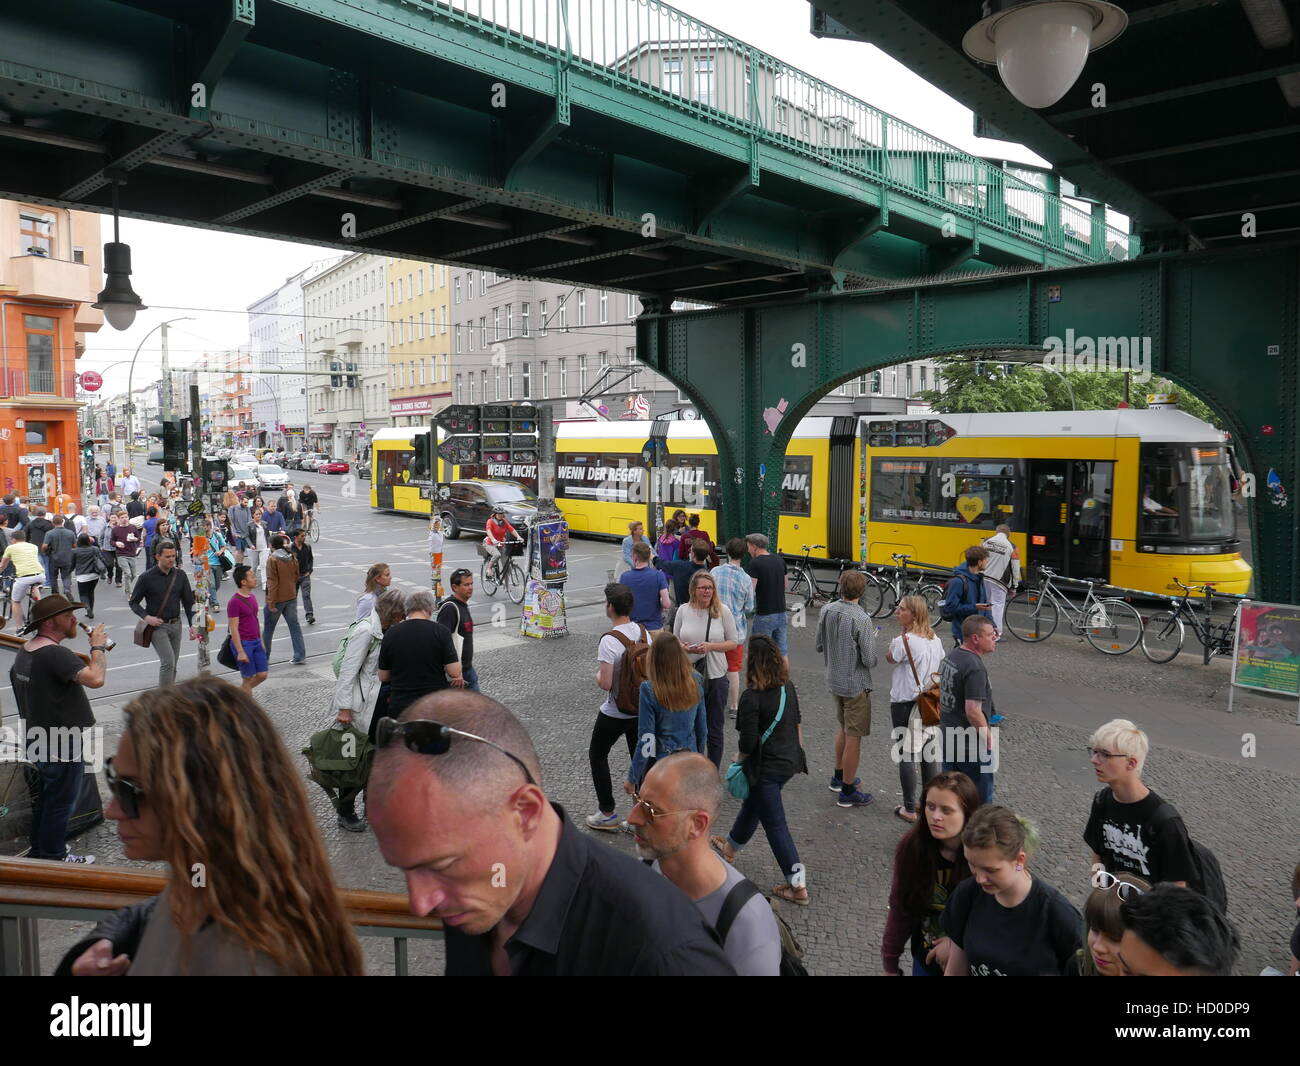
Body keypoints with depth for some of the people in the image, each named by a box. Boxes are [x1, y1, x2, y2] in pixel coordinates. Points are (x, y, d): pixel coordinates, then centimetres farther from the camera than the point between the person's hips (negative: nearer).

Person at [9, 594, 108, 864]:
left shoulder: (25, 650, 7)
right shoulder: (55, 654, -26)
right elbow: (95, 679, -39)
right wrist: (97, 646, -25)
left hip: (37, 741, 10)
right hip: (62, 748, -10)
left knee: (44, 798, 22)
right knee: (60, 803, 5)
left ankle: (38, 850, 35)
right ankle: (53, 857, 17)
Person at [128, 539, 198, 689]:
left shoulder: (180, 575, 2)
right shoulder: (147, 577, -9)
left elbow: (188, 601, 8)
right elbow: (133, 602, 0)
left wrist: (192, 625, 1)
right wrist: (146, 617, -16)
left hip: (176, 625, 4)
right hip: (157, 626, -4)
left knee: (172, 665, 9)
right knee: (168, 662, -16)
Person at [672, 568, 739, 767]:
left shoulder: (723, 610, -5)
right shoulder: (683, 610, -1)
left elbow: (733, 642, -2)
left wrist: (711, 646, -18)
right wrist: (684, 647, -14)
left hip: (715, 676, -1)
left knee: (715, 729, 10)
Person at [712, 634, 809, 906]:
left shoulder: (752, 697, -25)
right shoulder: (788, 687, -2)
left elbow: (749, 743, -22)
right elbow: (797, 723, 11)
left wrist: (739, 757, -2)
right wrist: (797, 751, 23)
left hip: (766, 768, -8)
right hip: (790, 761, 8)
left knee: (775, 824, 4)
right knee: (752, 804, 28)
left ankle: (798, 886, 10)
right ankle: (730, 847, 50)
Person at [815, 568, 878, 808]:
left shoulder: (826, 611, -5)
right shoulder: (862, 620, -23)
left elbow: (819, 646, 5)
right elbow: (869, 660, -20)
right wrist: (872, 639, -2)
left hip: (834, 680, 7)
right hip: (856, 685, -7)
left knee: (843, 728, 26)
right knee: (854, 737, 5)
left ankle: (839, 776, 40)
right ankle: (848, 791, 13)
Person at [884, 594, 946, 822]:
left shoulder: (904, 641, -21)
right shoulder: (935, 640, 2)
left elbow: (890, 658, -2)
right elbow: (939, 672, 9)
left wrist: (902, 632, -6)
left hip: (904, 704, -7)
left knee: (907, 756, 4)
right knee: (928, 753, 17)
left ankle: (910, 809, 11)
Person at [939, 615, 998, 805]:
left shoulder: (951, 657, 6)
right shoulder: (975, 668, -23)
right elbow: (973, 711, -27)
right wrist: (989, 740, -15)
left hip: (947, 737, 9)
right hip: (971, 746, -9)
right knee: (981, 801, 5)